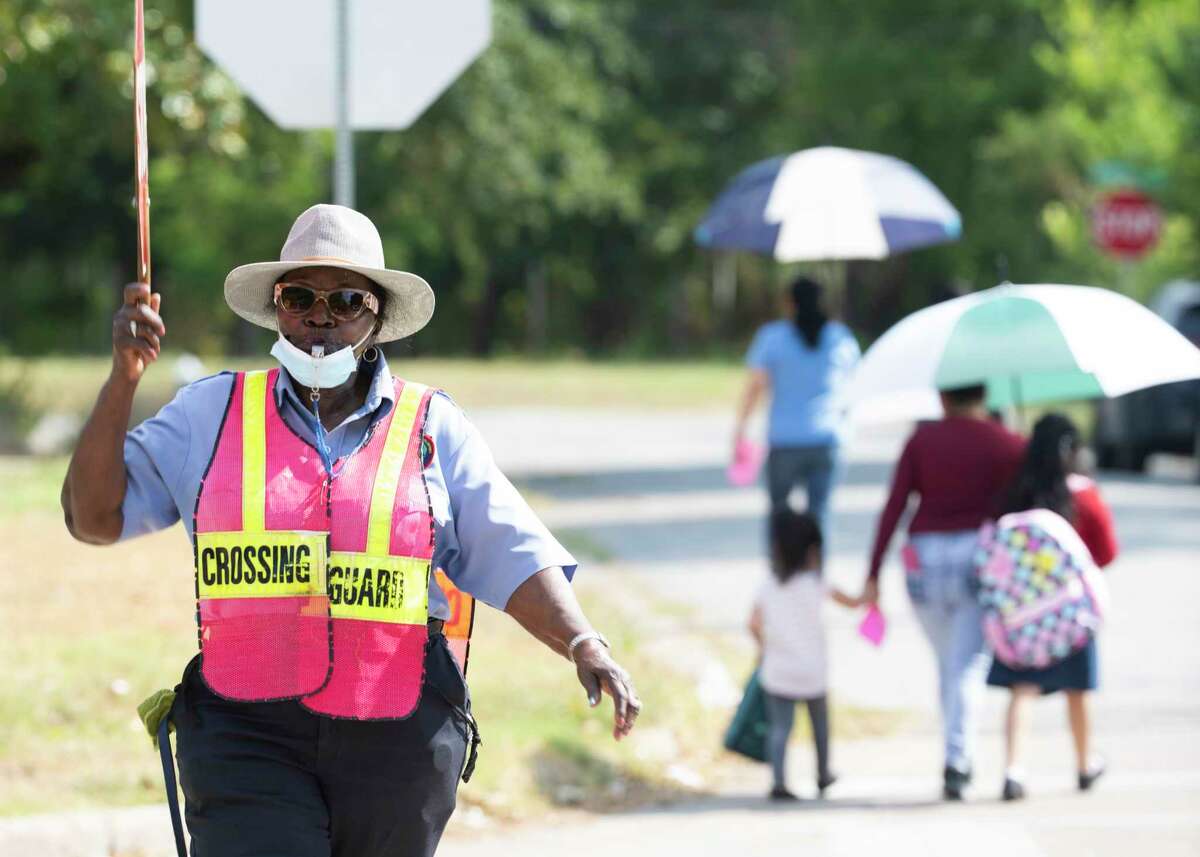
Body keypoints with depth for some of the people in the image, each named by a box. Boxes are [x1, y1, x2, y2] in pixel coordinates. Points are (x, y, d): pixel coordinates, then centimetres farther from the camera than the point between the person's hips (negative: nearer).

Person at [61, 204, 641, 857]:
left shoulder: (433, 429, 7)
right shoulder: (213, 414, 8)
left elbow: (516, 559, 0)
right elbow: (93, 516, 4)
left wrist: (585, 646, -18)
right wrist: (124, 377, -7)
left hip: (397, 746, 1)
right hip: (248, 742, -1)